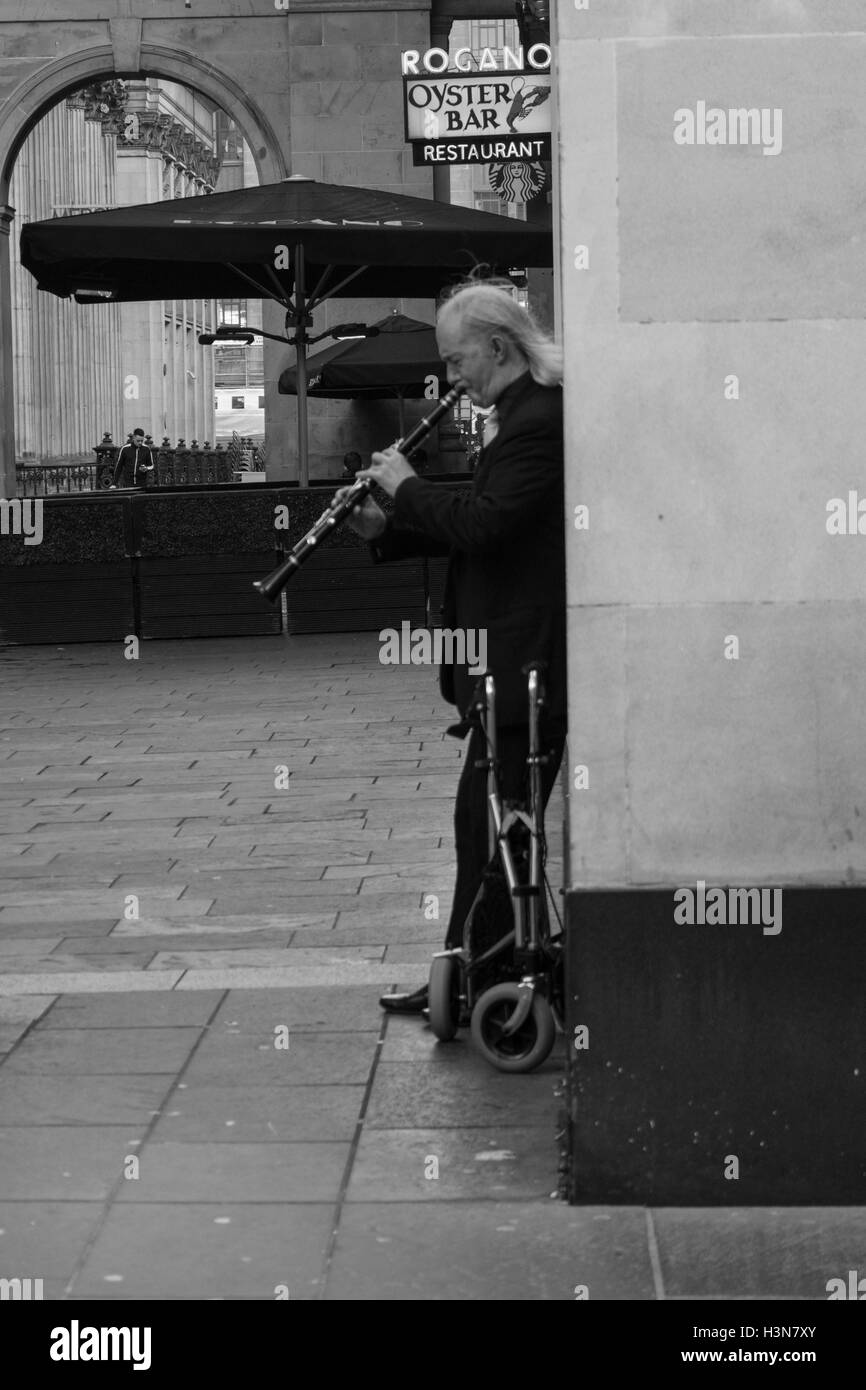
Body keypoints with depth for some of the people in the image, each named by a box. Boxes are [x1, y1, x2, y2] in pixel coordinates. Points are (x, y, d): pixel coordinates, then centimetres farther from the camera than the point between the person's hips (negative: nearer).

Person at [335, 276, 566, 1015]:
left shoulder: (540, 420, -16)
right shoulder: (524, 414, 16)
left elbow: (484, 524, -26)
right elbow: (483, 524, 20)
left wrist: (409, 488, -11)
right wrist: (389, 529, 8)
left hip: (524, 666, -11)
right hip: (509, 661, 11)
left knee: (492, 827, -3)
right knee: (485, 823, 14)